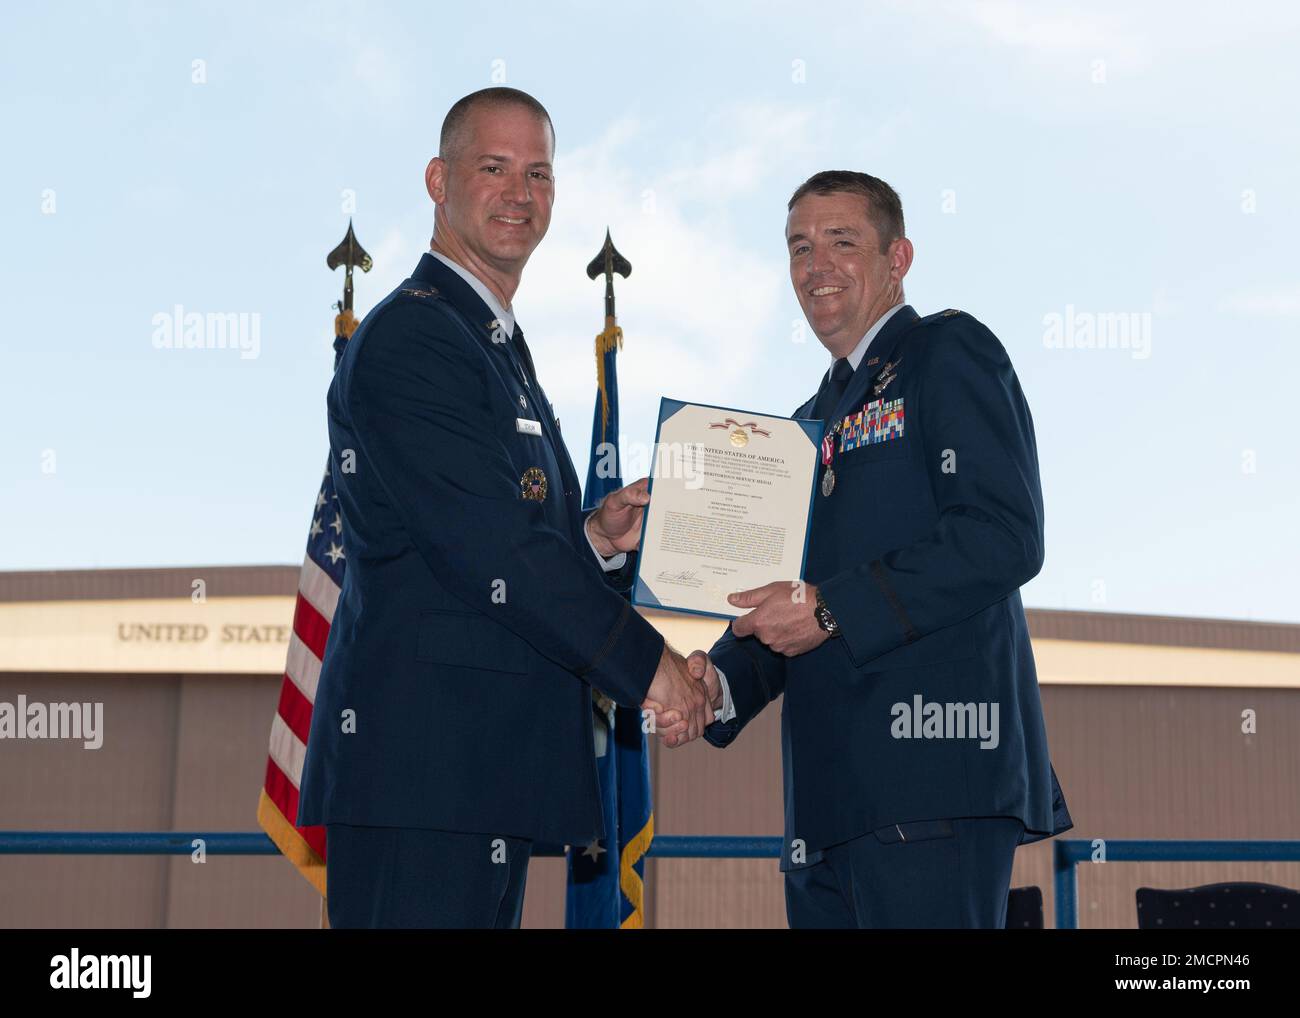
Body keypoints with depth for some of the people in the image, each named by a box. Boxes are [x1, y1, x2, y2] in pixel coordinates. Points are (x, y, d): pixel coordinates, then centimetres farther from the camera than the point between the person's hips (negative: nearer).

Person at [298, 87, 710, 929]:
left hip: (492, 764, 10)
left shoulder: (500, 350, 22)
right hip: (420, 765, -10)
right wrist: (646, 662, -11)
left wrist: (598, 539, 3)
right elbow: (490, 552, -17)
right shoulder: (408, 338, -10)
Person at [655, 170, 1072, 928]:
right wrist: (721, 682, 2)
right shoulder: (811, 423, 25)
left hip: (932, 772, -8)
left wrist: (832, 609, -15)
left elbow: (1006, 536, -14)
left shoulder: (950, 353, 0)